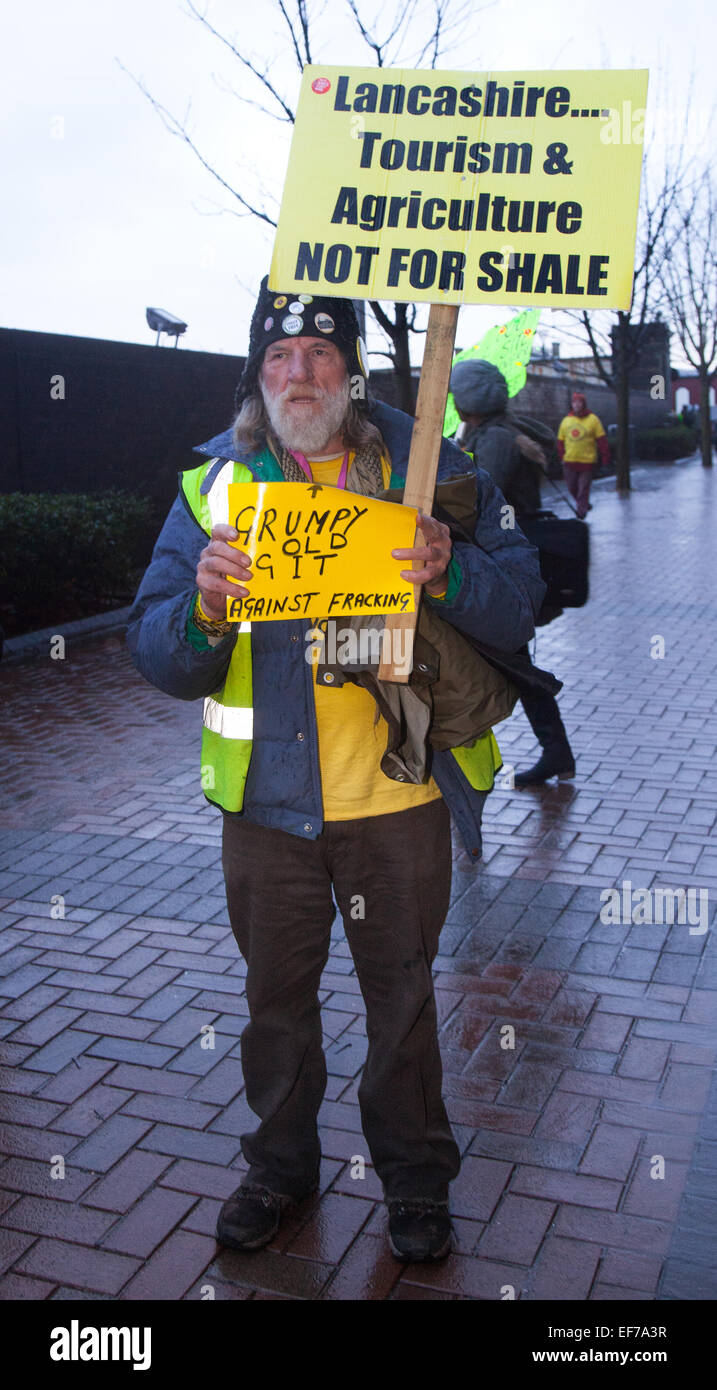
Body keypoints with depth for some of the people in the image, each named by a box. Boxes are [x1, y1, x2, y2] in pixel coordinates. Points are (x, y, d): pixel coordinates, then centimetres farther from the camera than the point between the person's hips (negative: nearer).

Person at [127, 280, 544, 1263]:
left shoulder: (422, 466, -2)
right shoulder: (215, 484, 0)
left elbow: (520, 601, -6)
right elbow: (158, 656, -3)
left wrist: (449, 574, -26)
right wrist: (202, 610, -25)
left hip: (397, 797, -1)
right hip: (269, 800, 2)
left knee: (401, 995, 14)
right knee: (277, 994, 18)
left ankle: (416, 1178, 37)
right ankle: (280, 1165, 42)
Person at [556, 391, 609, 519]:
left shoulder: (593, 420, -1)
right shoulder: (566, 421, 9)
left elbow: (602, 441, -3)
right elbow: (561, 441, 15)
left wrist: (605, 459, -8)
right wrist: (562, 457, 10)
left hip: (587, 461, -4)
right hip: (569, 461, 4)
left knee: (583, 489, -3)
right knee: (572, 488, 10)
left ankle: (581, 514, 1)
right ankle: (584, 505, 34)